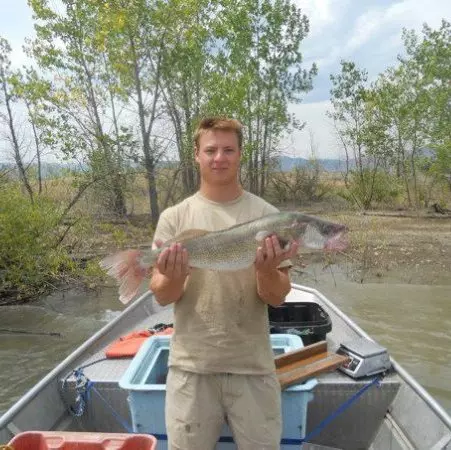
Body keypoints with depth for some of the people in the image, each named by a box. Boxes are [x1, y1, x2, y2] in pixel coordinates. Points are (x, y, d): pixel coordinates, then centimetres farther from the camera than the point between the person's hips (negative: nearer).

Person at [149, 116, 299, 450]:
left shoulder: (267, 215, -4)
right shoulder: (174, 217, -2)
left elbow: (278, 298, -3)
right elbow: (161, 296, -1)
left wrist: (266, 270, -24)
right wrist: (174, 279, -22)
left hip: (253, 366, 0)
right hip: (191, 365, 1)